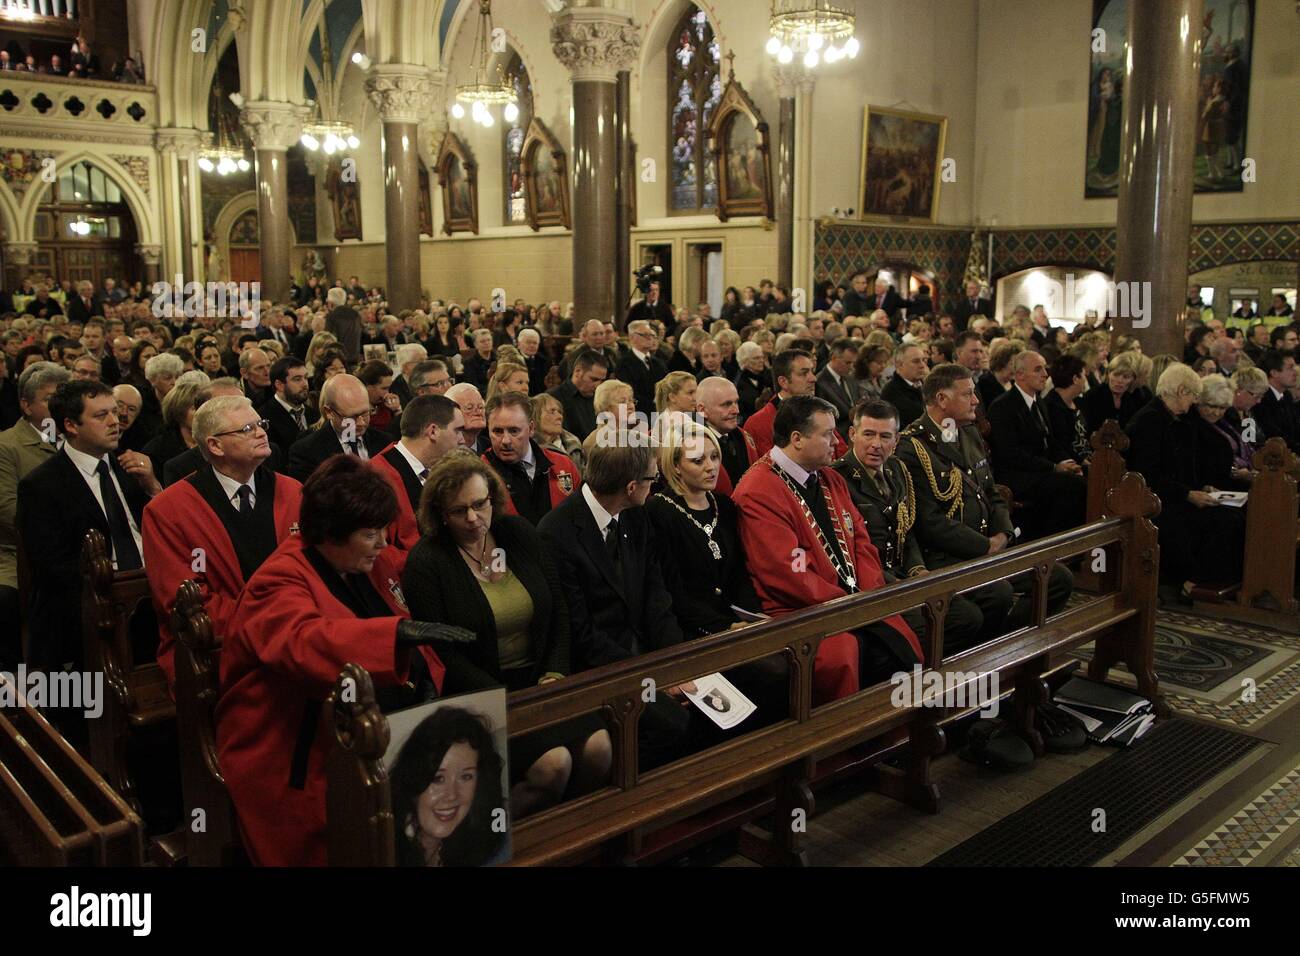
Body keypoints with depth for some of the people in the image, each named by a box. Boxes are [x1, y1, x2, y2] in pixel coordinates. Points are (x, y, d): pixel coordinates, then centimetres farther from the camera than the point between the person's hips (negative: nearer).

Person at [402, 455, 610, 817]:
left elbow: (559, 610, 12)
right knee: (553, 763, -25)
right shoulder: (426, 563, -7)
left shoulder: (519, 533, 8)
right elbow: (442, 652, -10)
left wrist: (554, 673, -1)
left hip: (539, 681, 5)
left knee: (599, 748, -20)